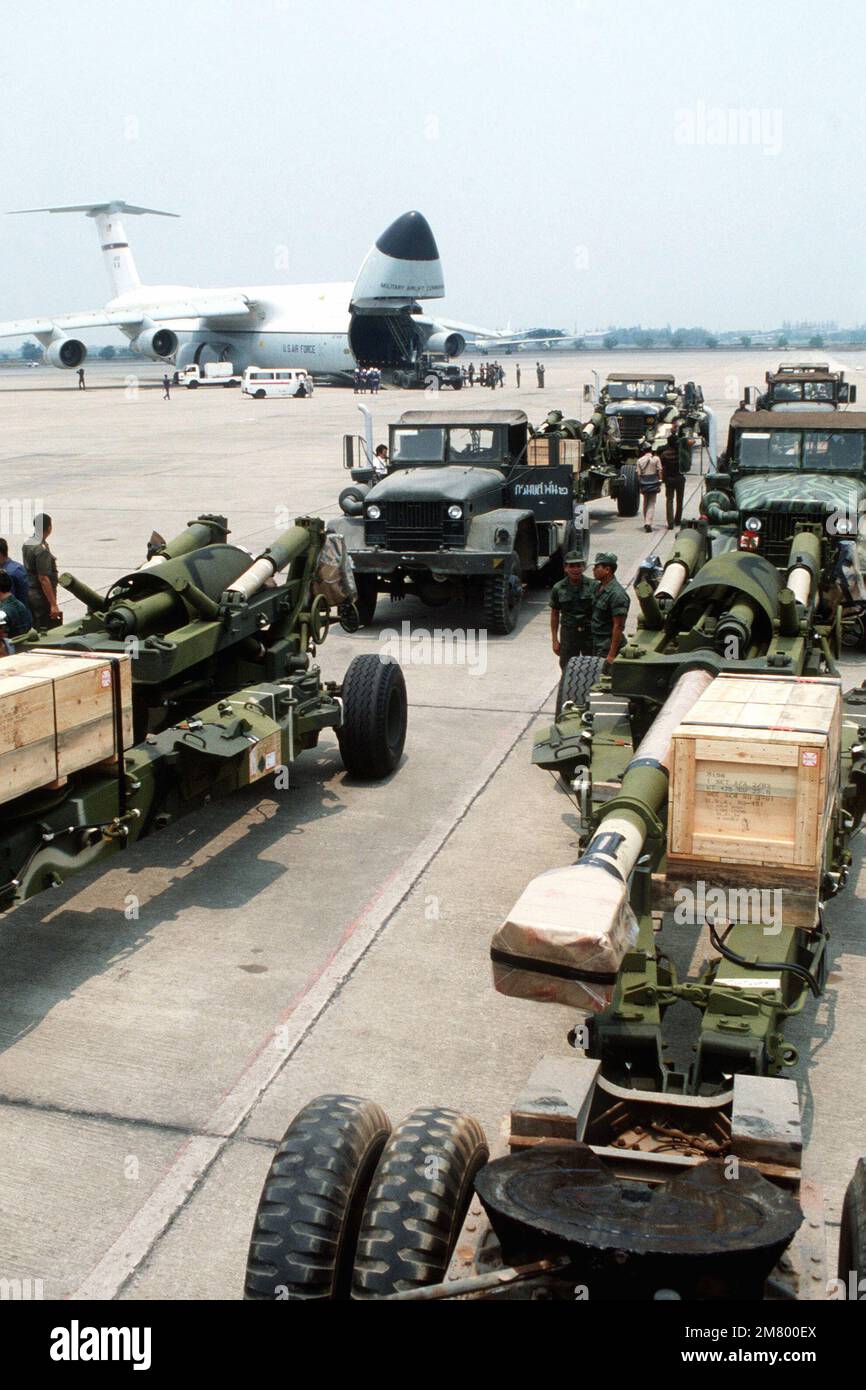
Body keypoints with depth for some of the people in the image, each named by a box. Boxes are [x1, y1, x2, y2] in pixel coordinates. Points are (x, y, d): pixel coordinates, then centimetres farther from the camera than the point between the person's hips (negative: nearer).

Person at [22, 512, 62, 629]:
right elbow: (43, 579, -24)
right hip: (42, 597, -9)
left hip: (29, 593, 9)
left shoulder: (26, 544, 7)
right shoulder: (42, 550, -22)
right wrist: (53, 605, -23)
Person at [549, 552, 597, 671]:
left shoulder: (593, 586, -4)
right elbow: (555, 614, 6)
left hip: (590, 634, 0)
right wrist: (554, 639, 4)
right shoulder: (558, 588, -1)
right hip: (568, 634, 1)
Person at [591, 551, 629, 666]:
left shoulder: (617, 594, -19)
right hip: (596, 643, 9)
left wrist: (611, 655, -22)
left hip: (608, 646, -9)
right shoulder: (599, 588, 9)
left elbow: (618, 626, -21)